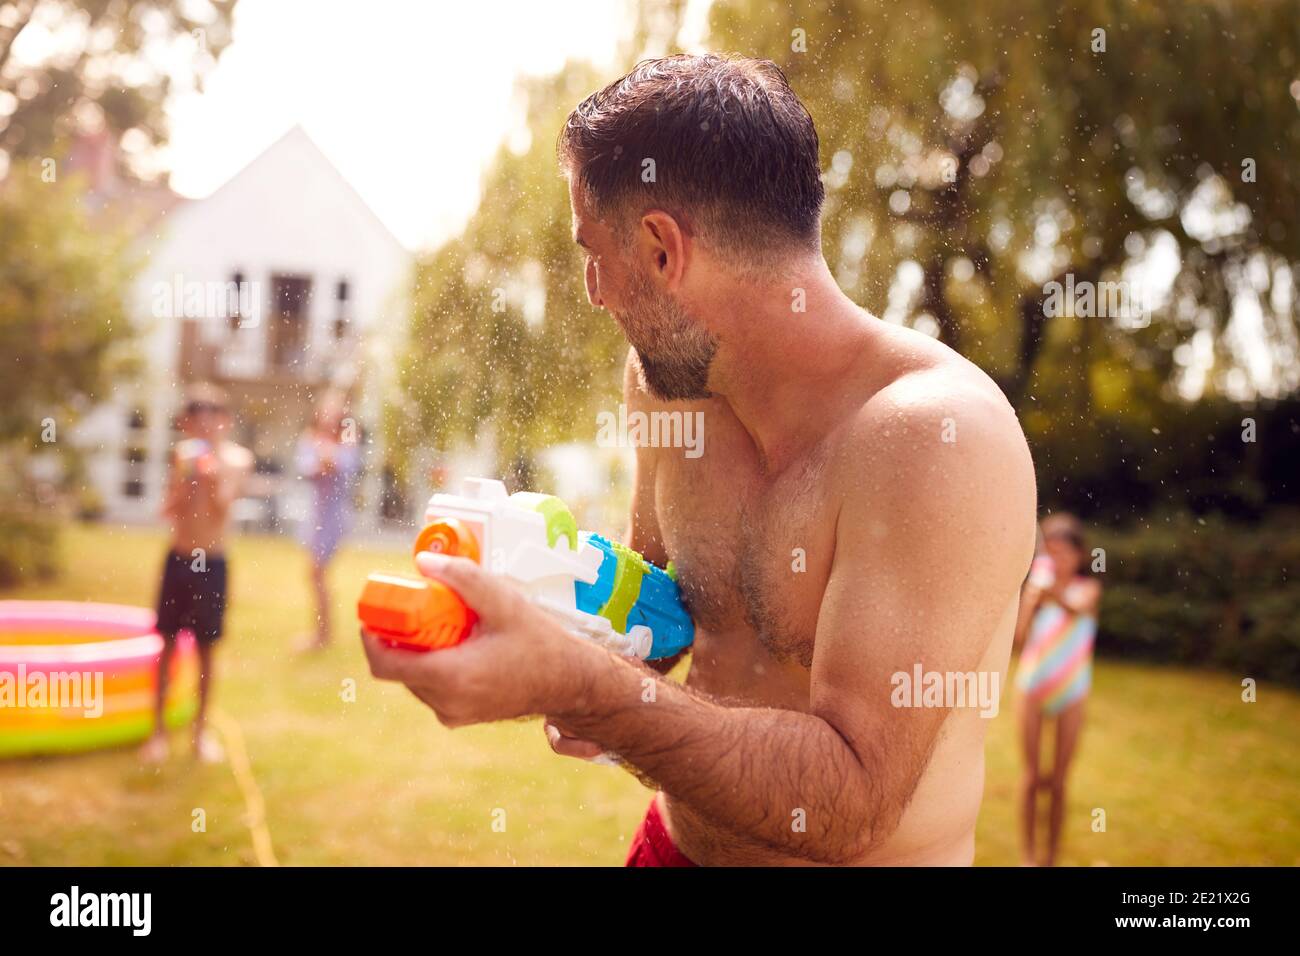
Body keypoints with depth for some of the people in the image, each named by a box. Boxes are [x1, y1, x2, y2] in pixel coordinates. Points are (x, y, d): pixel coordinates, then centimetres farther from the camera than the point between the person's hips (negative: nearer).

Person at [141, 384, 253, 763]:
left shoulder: (237, 458, -5)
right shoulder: (182, 454, 1)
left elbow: (223, 506, -13)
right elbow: (168, 509, -5)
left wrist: (212, 473, -25)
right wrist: (184, 475, -19)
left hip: (212, 563, -1)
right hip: (178, 559, 1)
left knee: (207, 647, 6)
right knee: (168, 644, 4)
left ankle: (201, 728, 19)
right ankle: (159, 728, 14)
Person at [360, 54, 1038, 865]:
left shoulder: (932, 438, -27)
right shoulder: (666, 379, -5)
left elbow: (855, 807, -29)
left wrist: (575, 683, -38)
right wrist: (609, 669, -10)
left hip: (870, 858, -5)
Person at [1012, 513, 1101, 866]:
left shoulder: (1087, 587, -2)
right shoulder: (1039, 580, 3)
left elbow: (1077, 609, -29)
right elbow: (1019, 636, -5)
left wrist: (1056, 595, -50)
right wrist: (1031, 597, -17)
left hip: (1070, 693, -1)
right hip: (1033, 687, 1)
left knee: (1057, 781, 4)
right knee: (1031, 777, 3)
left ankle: (1053, 856, 15)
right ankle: (1029, 856, 11)